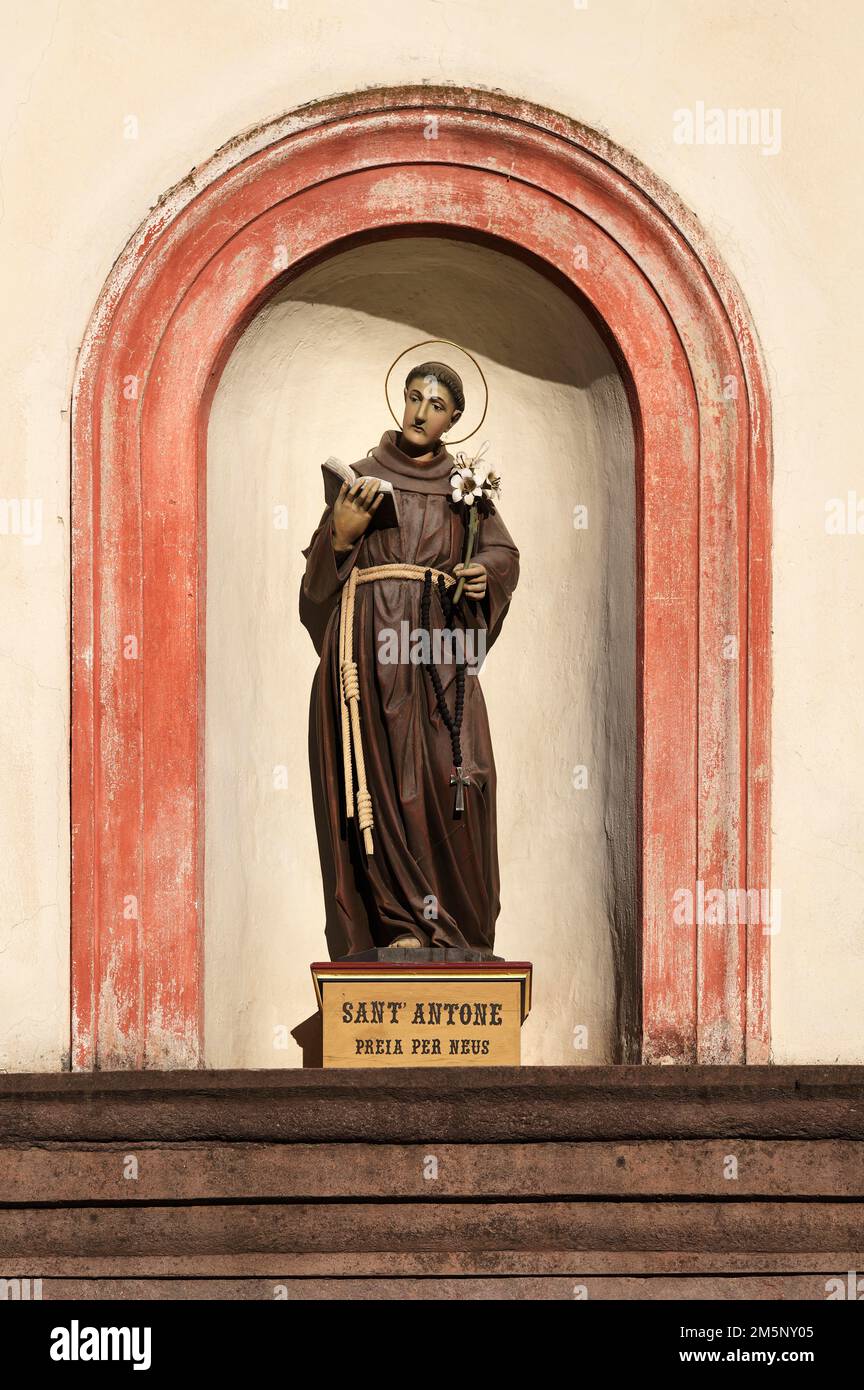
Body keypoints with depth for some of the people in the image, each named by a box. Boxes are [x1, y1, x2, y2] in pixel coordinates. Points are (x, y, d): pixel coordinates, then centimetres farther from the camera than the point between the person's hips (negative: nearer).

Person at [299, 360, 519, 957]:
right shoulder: (363, 475, 9)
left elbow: (505, 551, 17)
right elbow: (323, 566, 8)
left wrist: (485, 570, -4)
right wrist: (341, 532, -12)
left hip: (439, 646, 1)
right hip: (372, 645, -1)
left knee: (452, 771, -7)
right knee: (382, 771, -6)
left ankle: (455, 920, 2)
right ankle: (399, 922, -2)